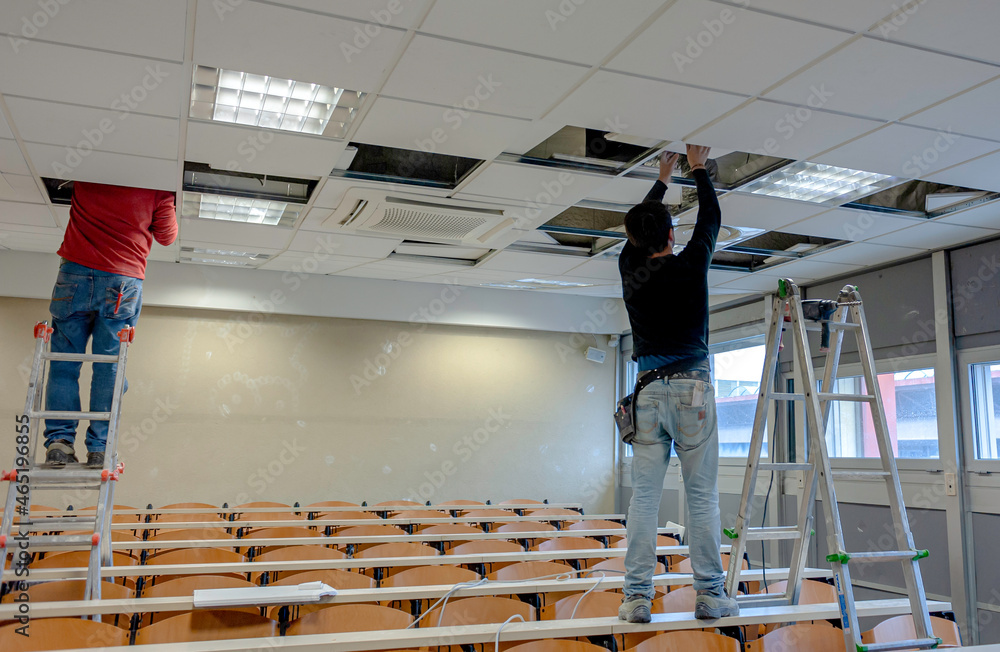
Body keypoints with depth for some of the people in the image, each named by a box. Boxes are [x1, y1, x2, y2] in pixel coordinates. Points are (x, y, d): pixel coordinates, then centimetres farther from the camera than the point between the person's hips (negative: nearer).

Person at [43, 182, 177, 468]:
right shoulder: (159, 191, 0)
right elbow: (167, 236, 11)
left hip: (75, 274, 1)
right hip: (123, 283, -1)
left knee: (64, 362, 7)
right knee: (109, 367, 1)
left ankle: (59, 439, -2)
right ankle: (99, 448, -1)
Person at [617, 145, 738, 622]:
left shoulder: (630, 270, 7)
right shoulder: (691, 266, -1)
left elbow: (637, 230, 26)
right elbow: (711, 218, 16)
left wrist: (662, 180, 38)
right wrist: (698, 168, 29)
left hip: (649, 392, 3)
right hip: (692, 389, -2)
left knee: (644, 495, 2)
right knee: (702, 494, 2)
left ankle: (636, 597, 3)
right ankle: (710, 594, 8)